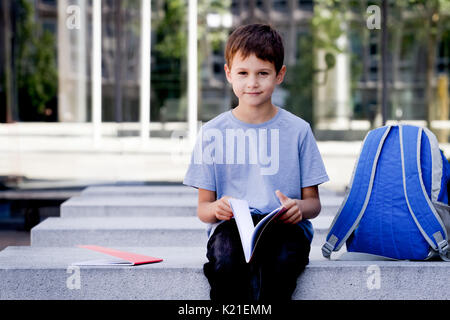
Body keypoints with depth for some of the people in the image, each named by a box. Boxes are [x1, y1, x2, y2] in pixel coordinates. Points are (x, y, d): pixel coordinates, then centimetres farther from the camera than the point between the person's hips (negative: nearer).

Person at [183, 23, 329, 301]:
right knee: (226, 265, -34)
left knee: (281, 264, -35)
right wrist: (216, 209, -16)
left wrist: (299, 208, -14)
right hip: (231, 226, 0)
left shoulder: (297, 130, 9)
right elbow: (203, 208, 9)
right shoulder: (213, 133, 9)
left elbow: (314, 202, 11)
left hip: (285, 227, 0)